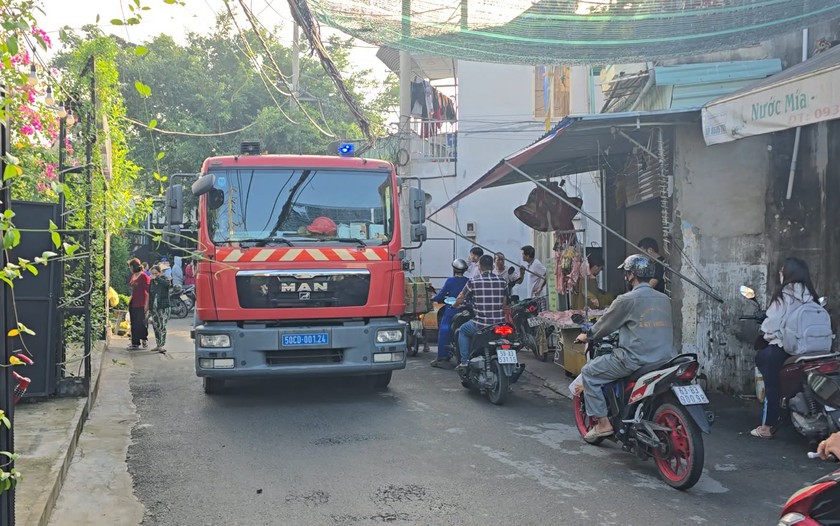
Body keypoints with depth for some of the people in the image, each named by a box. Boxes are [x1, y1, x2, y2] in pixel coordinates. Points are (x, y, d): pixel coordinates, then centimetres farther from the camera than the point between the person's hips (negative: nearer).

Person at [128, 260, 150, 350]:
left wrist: (146, 304, -18)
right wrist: (130, 301, 16)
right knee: (134, 324, 8)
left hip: (141, 304, -8)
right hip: (133, 303, 8)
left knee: (141, 323, -1)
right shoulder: (133, 276, 11)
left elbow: (148, 291, -13)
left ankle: (144, 339, 19)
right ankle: (135, 343, 13)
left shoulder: (144, 276, -11)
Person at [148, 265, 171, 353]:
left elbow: (167, 284, -25)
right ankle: (158, 344, 18)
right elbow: (149, 294, 14)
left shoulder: (164, 278, -1)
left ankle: (162, 345, -14)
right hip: (154, 307, 5)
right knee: (155, 326, 9)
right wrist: (149, 306, 9)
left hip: (163, 307, -5)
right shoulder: (151, 282, 10)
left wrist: (157, 278, -23)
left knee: (162, 326, -12)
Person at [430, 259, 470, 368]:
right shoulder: (468, 281, 0)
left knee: (443, 333, 2)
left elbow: (441, 295, -6)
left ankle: (441, 358, -1)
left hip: (451, 311, -3)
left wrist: (434, 298, 13)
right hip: (465, 311, 4)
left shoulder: (450, 281, -8)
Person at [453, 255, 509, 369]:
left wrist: (455, 305, 27)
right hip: (500, 326, 4)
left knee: (463, 330, 25)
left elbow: (460, 299, 6)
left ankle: (464, 362, 17)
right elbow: (504, 304, 11)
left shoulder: (473, 282, -6)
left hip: (481, 325, -3)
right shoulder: (502, 282, 3)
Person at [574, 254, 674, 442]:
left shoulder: (627, 300, -8)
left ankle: (603, 423, 3)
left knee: (589, 372, 7)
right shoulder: (665, 299, 11)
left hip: (635, 361, -7)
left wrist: (586, 336, 23)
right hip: (664, 360, 7)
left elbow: (605, 325, 3)